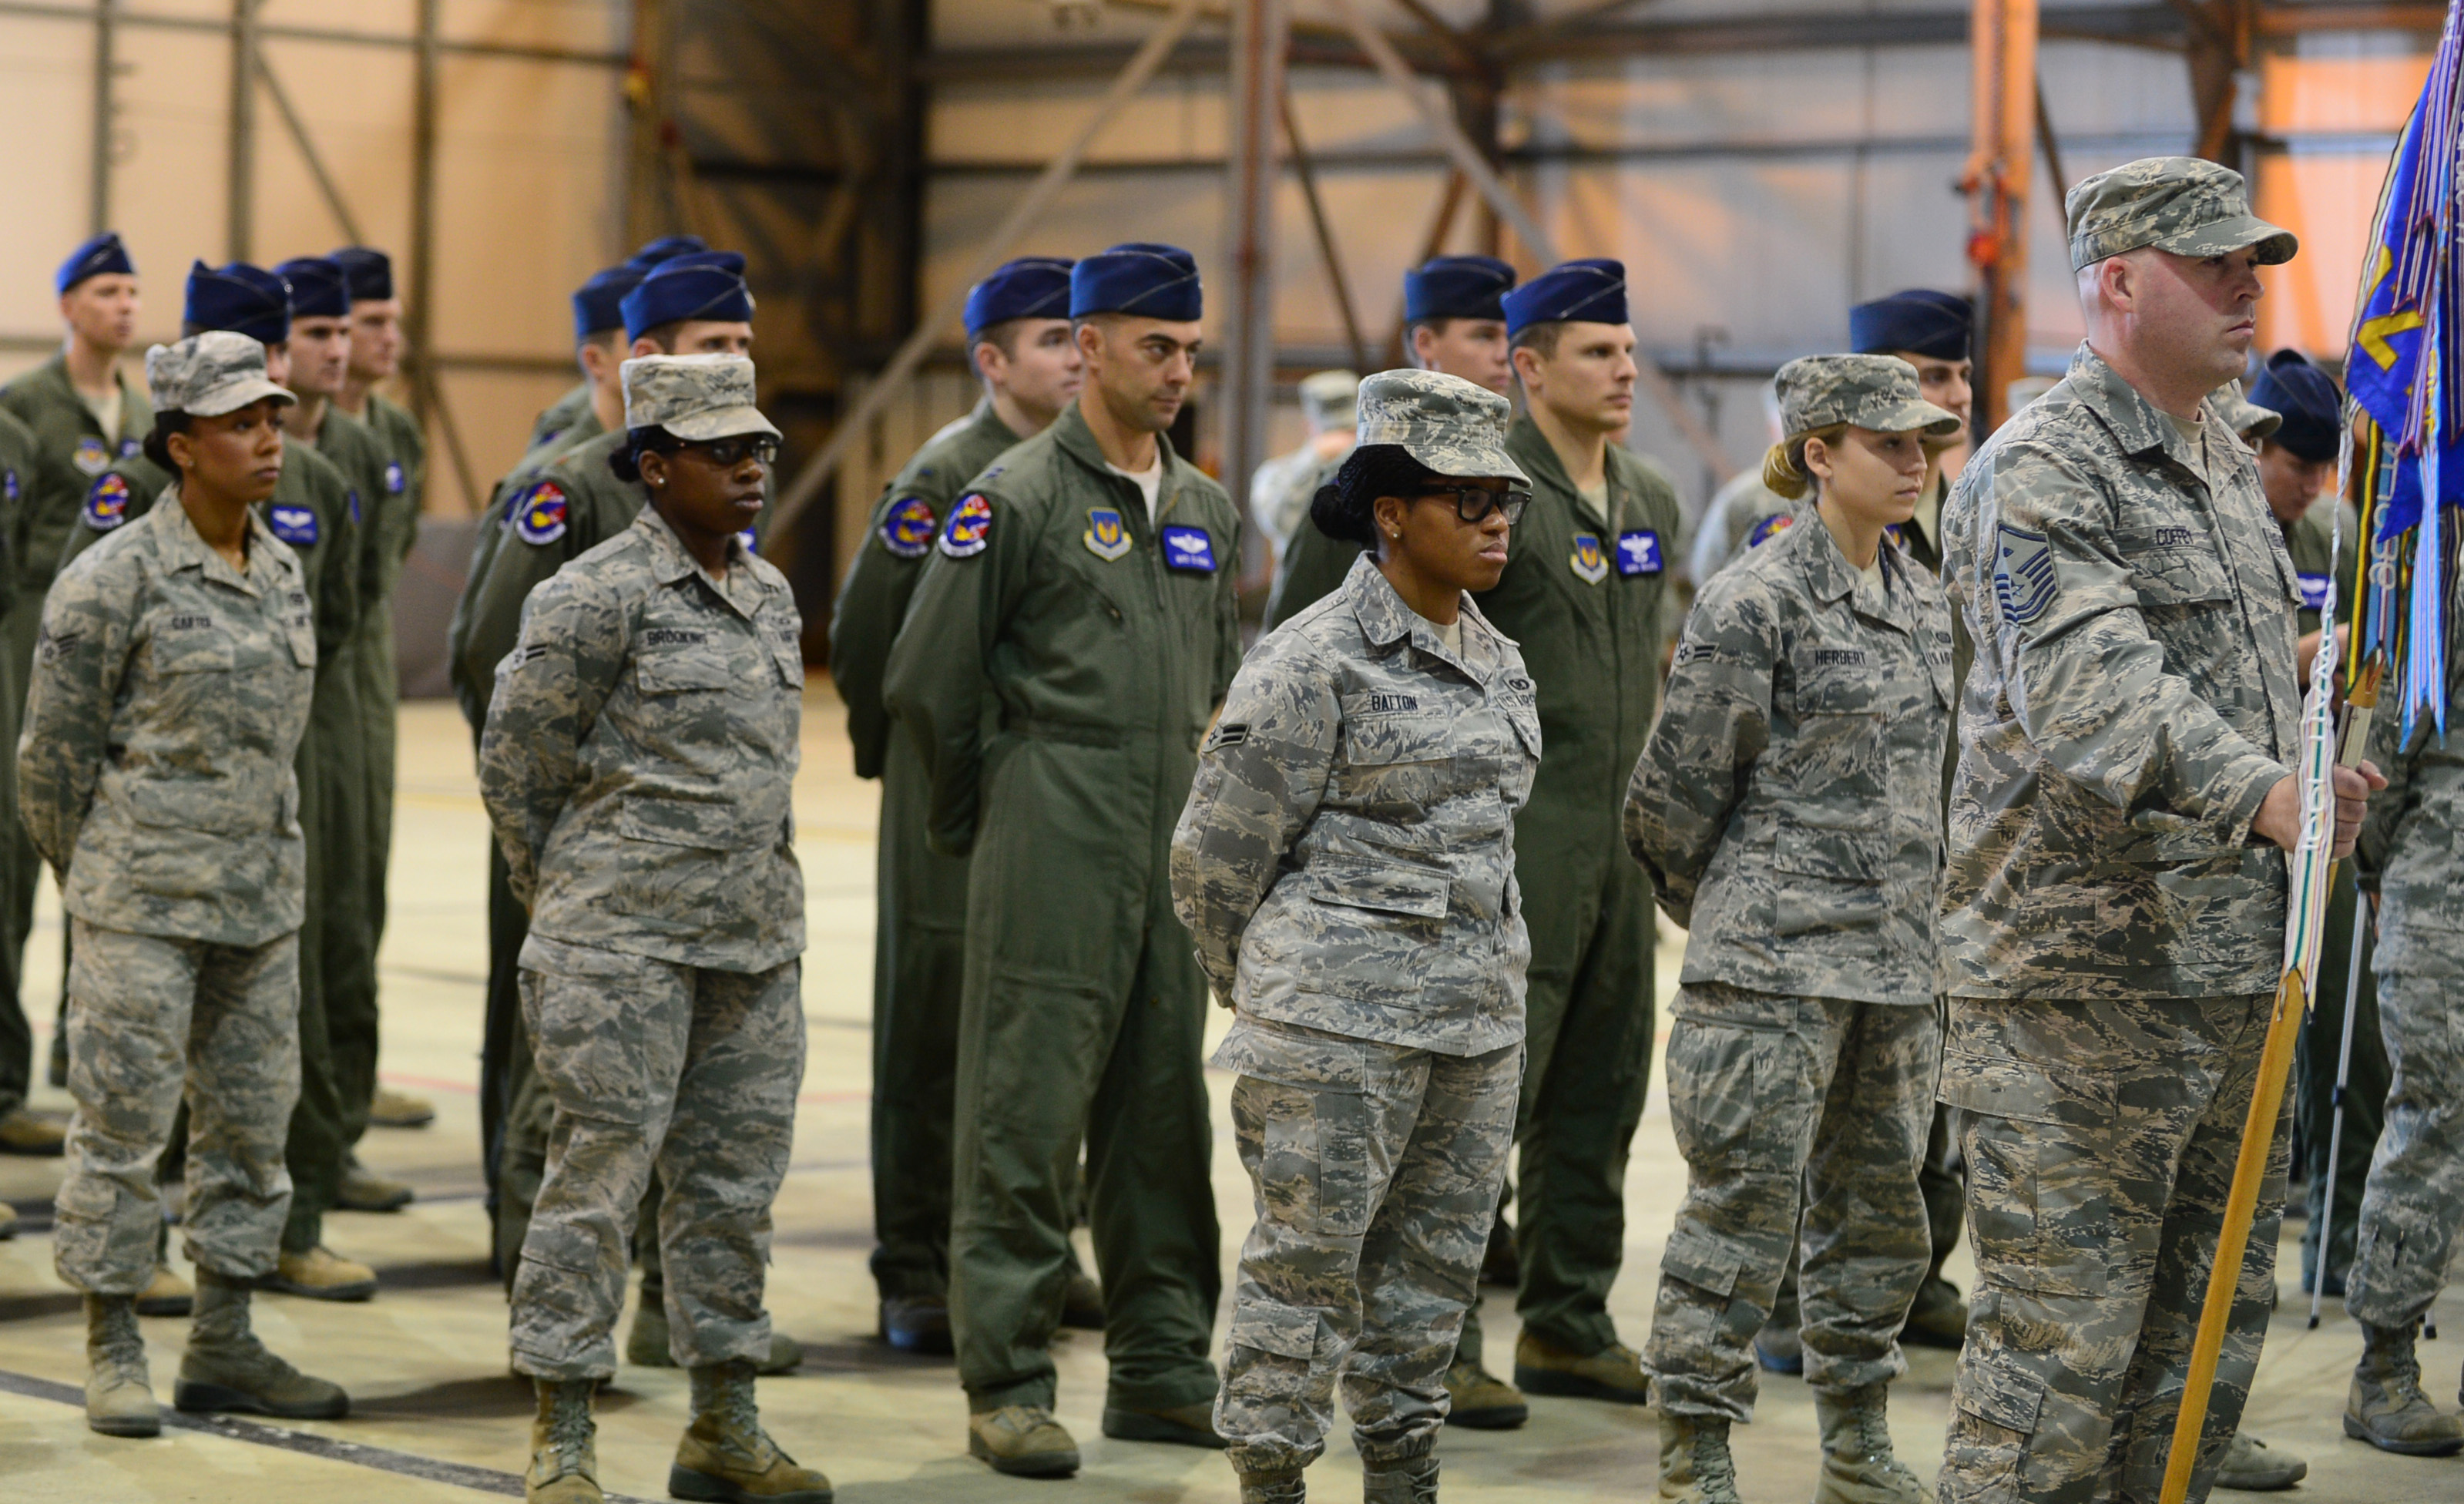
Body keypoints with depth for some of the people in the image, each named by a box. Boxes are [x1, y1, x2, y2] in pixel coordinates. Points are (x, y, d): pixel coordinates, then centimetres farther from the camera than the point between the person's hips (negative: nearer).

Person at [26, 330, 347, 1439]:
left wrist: (266, 864, 17)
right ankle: (112, 1352, 7)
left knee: (253, 1120, 9)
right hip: (144, 904, -6)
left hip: (262, 899, 6)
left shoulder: (285, 575, 10)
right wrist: (89, 879, 4)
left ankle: (223, 1346, 19)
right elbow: (54, 749, -4)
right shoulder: (114, 579, -10)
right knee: (122, 1123, -2)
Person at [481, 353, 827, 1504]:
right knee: (598, 1176, -5)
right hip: (626, 944, -7)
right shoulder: (596, 597, -9)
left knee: (735, 1182, 10)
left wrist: (767, 905, 18)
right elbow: (514, 762, -4)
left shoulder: (770, 595, 13)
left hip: (756, 942, 7)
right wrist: (569, 904, 4)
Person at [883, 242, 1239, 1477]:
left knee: (1163, 1108, 10)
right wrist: (980, 808, 4)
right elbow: (926, 679, -6)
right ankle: (1006, 1385, 0)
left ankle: (1161, 1371, 17)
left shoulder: (1205, 510, 14)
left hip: (1175, 844, 6)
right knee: (1025, 1108, -5)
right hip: (1055, 850, -6)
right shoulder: (1018, 497, -7)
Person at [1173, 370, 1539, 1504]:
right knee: (1309, 1254, -2)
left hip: (1478, 1016, 7)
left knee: (1437, 1260, 11)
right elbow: (1217, 851, -6)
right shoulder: (1313, 664, -11)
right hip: (1343, 1020, -7)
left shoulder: (1496, 662, 13)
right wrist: (1258, 992, 5)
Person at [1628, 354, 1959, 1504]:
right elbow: (1676, 791, -6)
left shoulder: (1921, 599, 13)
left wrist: (1919, 922, 19)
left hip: (1897, 962, 7)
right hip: (1776, 965, -7)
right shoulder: (1755, 602, -10)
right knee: (1745, 1205, -6)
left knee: (1879, 1207, 13)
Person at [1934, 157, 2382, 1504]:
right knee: (2061, 1336, -7)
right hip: (2078, 977, -9)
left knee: (2210, 1327, 14)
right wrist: (2261, 792, -41)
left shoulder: (2229, 467, 18)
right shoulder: (2040, 471, -12)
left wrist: (2314, 774, 14)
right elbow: (2088, 688, -29)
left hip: (2235, 970, 9)